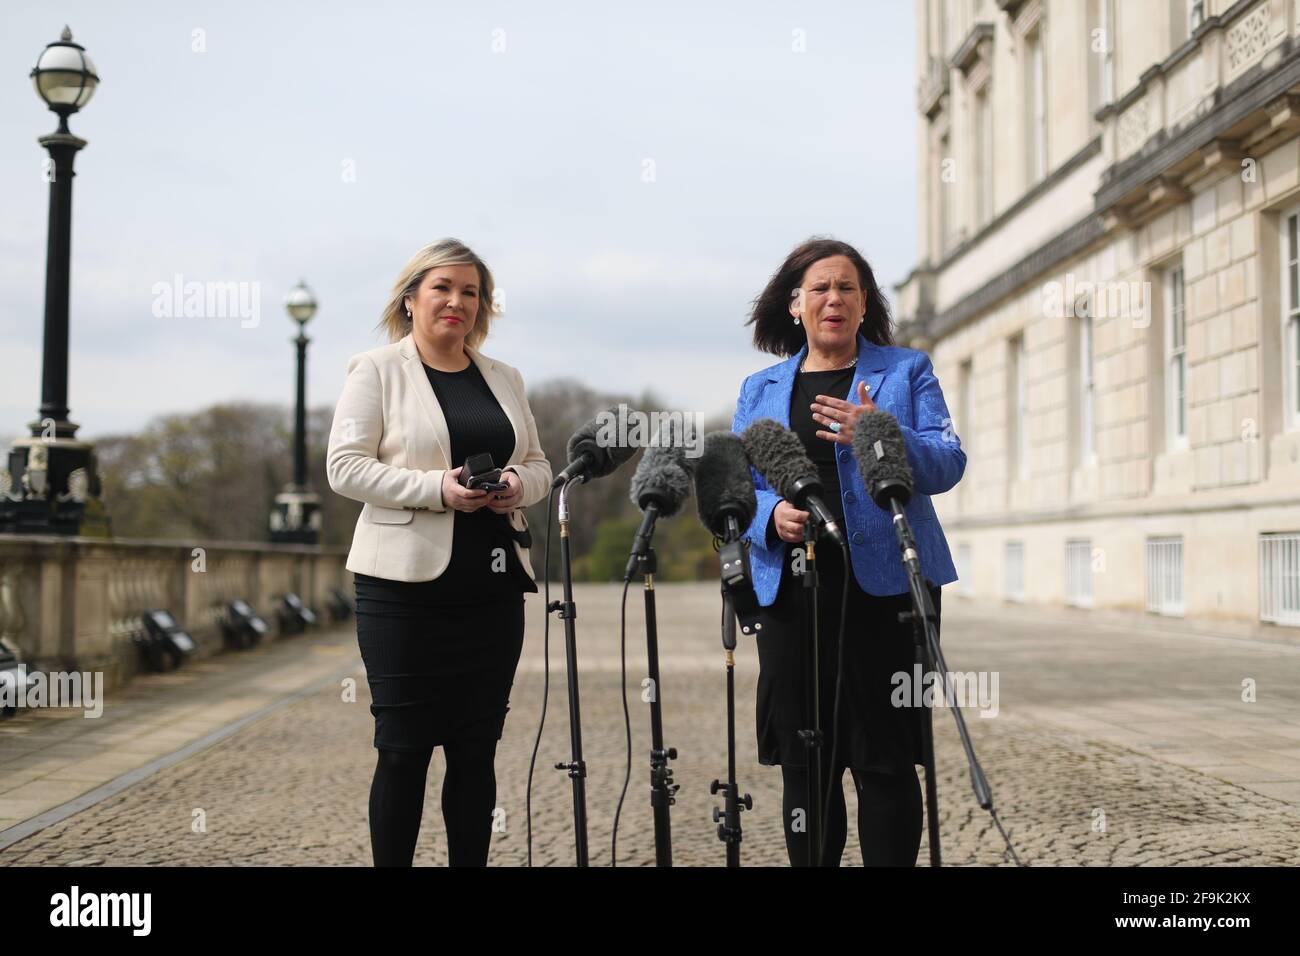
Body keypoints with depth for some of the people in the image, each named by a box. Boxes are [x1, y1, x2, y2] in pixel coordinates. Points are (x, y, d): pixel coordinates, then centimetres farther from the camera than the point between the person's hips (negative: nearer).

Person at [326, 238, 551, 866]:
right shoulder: (376, 370, 1)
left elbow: (538, 464, 18)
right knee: (404, 748, -1)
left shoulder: (503, 378, 16)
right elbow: (345, 466, -7)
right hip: (407, 585, -4)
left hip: (493, 587, 5)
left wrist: (518, 483, -5)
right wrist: (436, 488, -19)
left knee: (476, 750, 8)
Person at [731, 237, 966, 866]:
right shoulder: (760, 389, 17)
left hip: (883, 585, -2)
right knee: (803, 761, 5)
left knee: (884, 760, -3)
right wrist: (773, 514, -12)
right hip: (792, 592, 3)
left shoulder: (907, 370, 10)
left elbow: (947, 465, -2)